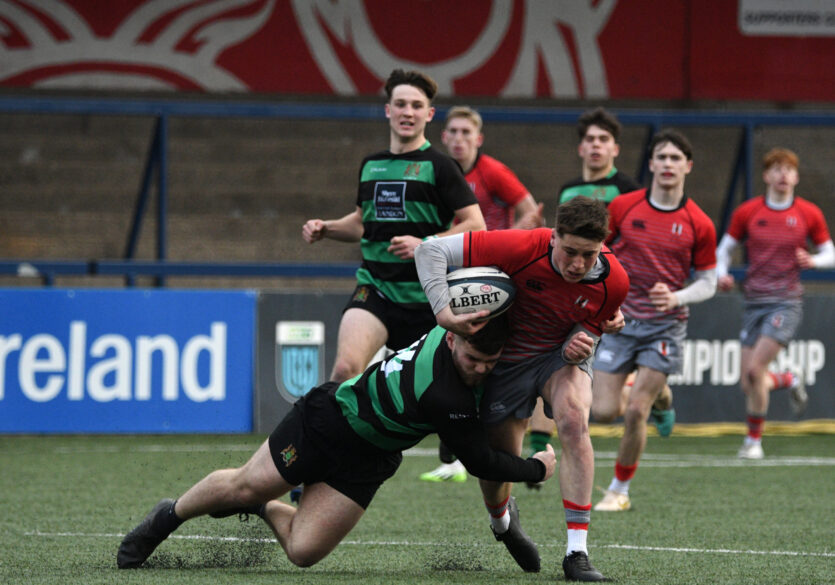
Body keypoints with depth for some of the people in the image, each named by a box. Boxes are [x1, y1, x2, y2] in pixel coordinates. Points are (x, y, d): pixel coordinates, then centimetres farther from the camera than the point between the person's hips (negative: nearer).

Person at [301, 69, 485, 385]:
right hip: (374, 288, 3)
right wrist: (324, 228, 11)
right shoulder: (371, 165, 12)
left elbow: (475, 225, -8)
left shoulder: (438, 166, -4)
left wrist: (426, 245, -20)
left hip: (426, 296, -3)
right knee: (345, 370, -19)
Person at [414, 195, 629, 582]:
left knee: (574, 420, -30)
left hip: (561, 353, 1)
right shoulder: (523, 248, -33)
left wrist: (580, 347, -32)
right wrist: (445, 314, -42)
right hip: (505, 358, -1)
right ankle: (502, 521, 44)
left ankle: (577, 552, -26)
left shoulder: (613, 282, -23)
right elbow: (431, 250, -30)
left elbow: (588, 332, -7)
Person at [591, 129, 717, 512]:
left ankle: (619, 490, 9)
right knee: (603, 411, -5)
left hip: (665, 327, -2)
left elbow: (708, 282, 4)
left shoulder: (699, 224, -4)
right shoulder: (623, 208, -1)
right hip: (619, 322, 2)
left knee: (636, 412, -10)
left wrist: (676, 298, -15)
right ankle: (655, 394, 30)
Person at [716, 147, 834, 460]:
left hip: (786, 302, -3)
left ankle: (753, 439, -1)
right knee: (748, 383, -1)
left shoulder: (809, 214, 1)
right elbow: (724, 249, 12)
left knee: (754, 370, -18)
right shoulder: (747, 212, 4)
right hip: (754, 301, 3)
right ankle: (791, 380, 32)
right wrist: (722, 275, -8)